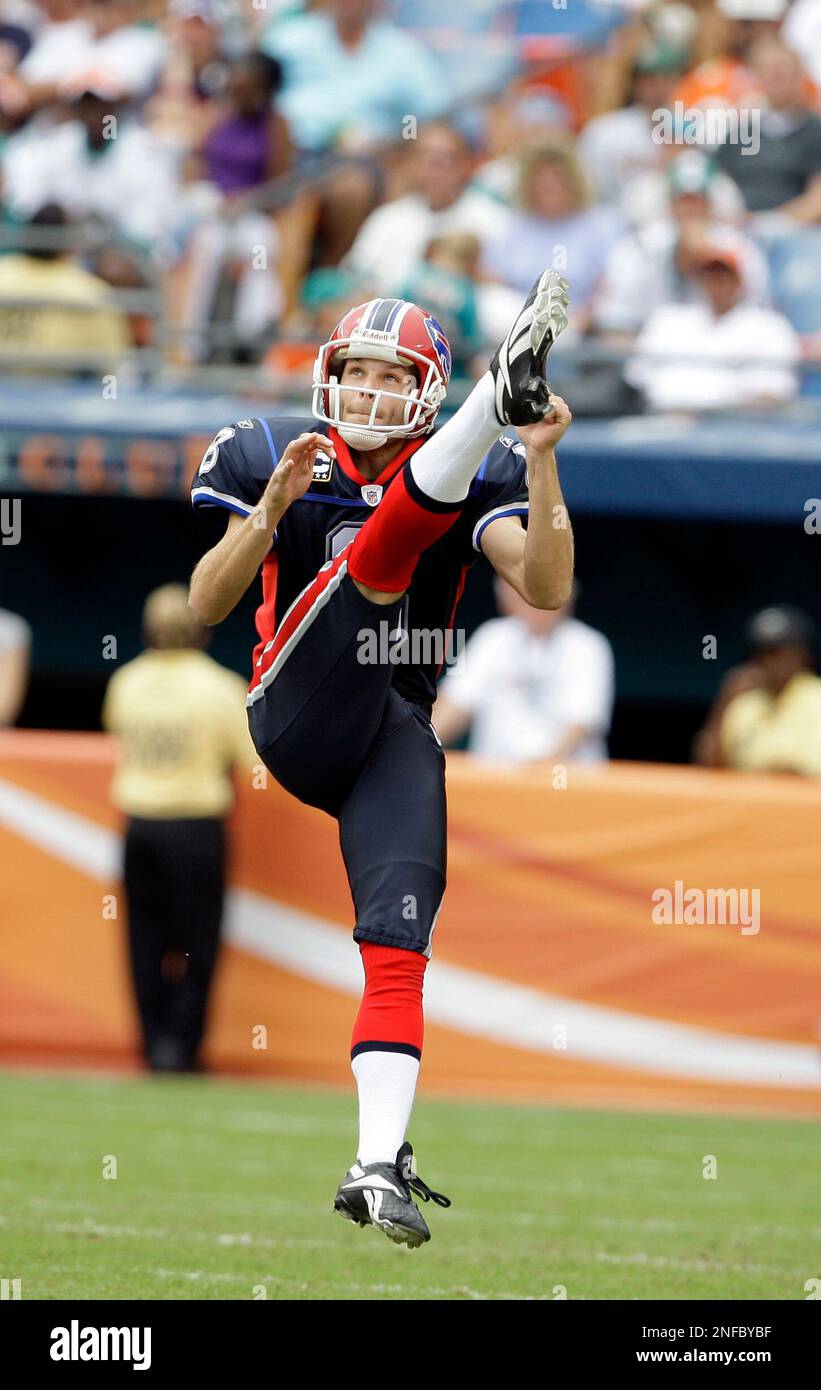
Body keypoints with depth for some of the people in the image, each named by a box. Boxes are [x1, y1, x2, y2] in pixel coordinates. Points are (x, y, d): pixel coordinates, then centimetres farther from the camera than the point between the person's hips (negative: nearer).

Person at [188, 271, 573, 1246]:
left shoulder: (470, 480, 6)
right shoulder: (275, 459, 4)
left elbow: (547, 590, -8)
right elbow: (205, 606, -5)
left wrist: (542, 465, -20)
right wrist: (273, 504, -19)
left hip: (394, 736, 2)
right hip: (296, 717, -2)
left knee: (400, 950, -11)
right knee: (376, 551, -22)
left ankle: (378, 1165, -12)